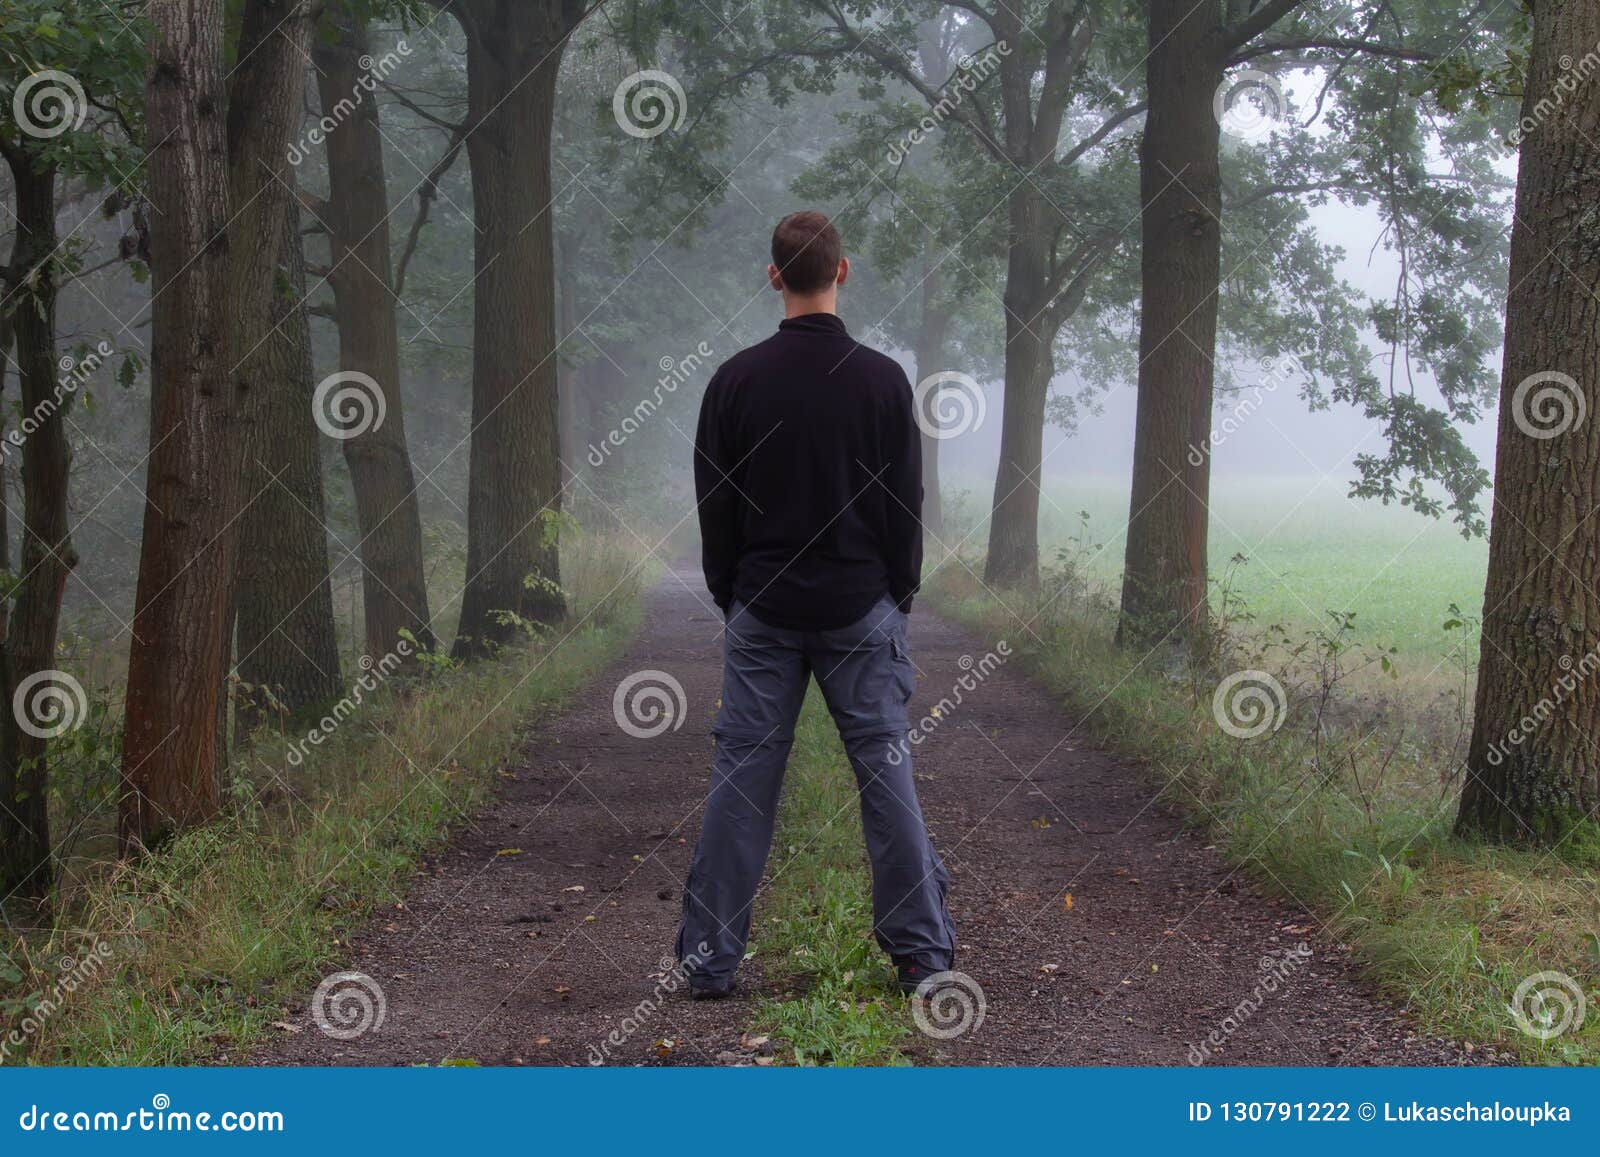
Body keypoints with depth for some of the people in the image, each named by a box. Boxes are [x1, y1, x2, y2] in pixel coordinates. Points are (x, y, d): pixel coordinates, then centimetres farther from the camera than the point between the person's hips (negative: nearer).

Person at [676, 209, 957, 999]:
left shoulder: (736, 380, -3)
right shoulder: (882, 380, -5)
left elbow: (715, 508, 2)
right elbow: (906, 505, -1)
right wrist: (901, 597, 12)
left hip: (763, 614, 1)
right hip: (860, 612, 0)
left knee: (741, 782, 4)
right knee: (887, 777, 4)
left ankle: (709, 958, 6)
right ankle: (924, 955, 6)